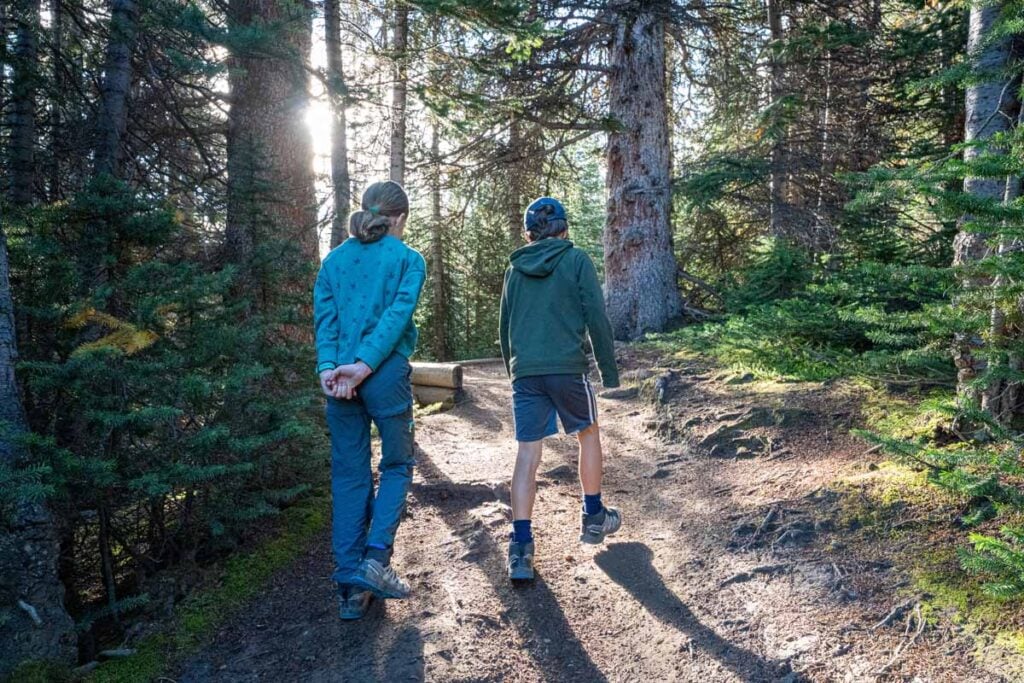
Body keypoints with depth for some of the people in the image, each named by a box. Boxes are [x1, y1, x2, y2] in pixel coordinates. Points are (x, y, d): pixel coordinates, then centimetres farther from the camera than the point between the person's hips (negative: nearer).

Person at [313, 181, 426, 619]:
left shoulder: (335, 259, 13)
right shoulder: (408, 259, 2)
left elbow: (324, 315, 1)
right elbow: (399, 313, -12)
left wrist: (328, 366, -9)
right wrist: (364, 364, -16)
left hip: (340, 380, 4)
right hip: (387, 375, -3)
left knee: (349, 475, 9)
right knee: (397, 465, 14)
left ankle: (350, 587, 12)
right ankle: (376, 556, -2)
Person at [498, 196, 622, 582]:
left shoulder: (515, 268, 13)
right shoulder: (577, 260, 1)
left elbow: (504, 328, 17)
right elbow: (596, 317, -3)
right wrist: (609, 369, 3)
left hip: (524, 372, 3)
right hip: (568, 367, -3)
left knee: (527, 454, 2)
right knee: (589, 434, 20)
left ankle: (521, 546, -3)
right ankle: (593, 517, 30)